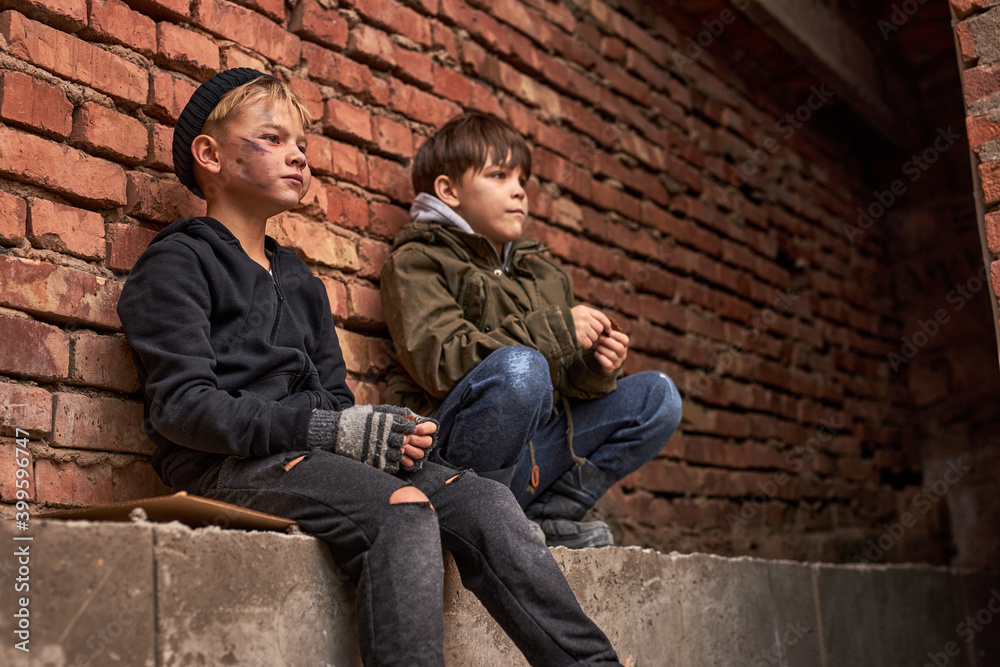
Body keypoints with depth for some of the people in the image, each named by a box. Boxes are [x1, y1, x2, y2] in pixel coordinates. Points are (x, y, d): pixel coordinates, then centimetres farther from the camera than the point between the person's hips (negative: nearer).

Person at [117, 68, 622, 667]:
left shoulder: (302, 280, 28)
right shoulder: (177, 262, 4)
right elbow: (181, 405, -10)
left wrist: (385, 431, -2)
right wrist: (330, 429, -18)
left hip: (316, 456, 6)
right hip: (227, 464, -6)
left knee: (482, 499, -15)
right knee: (402, 507, -32)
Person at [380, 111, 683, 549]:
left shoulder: (544, 274, 22)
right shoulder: (416, 261, 2)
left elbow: (565, 382, 18)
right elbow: (440, 362, -15)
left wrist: (593, 369, -7)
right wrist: (556, 330, -16)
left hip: (530, 456, 7)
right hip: (449, 453, -6)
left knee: (658, 396, -2)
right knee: (520, 366, -35)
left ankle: (546, 515, -7)